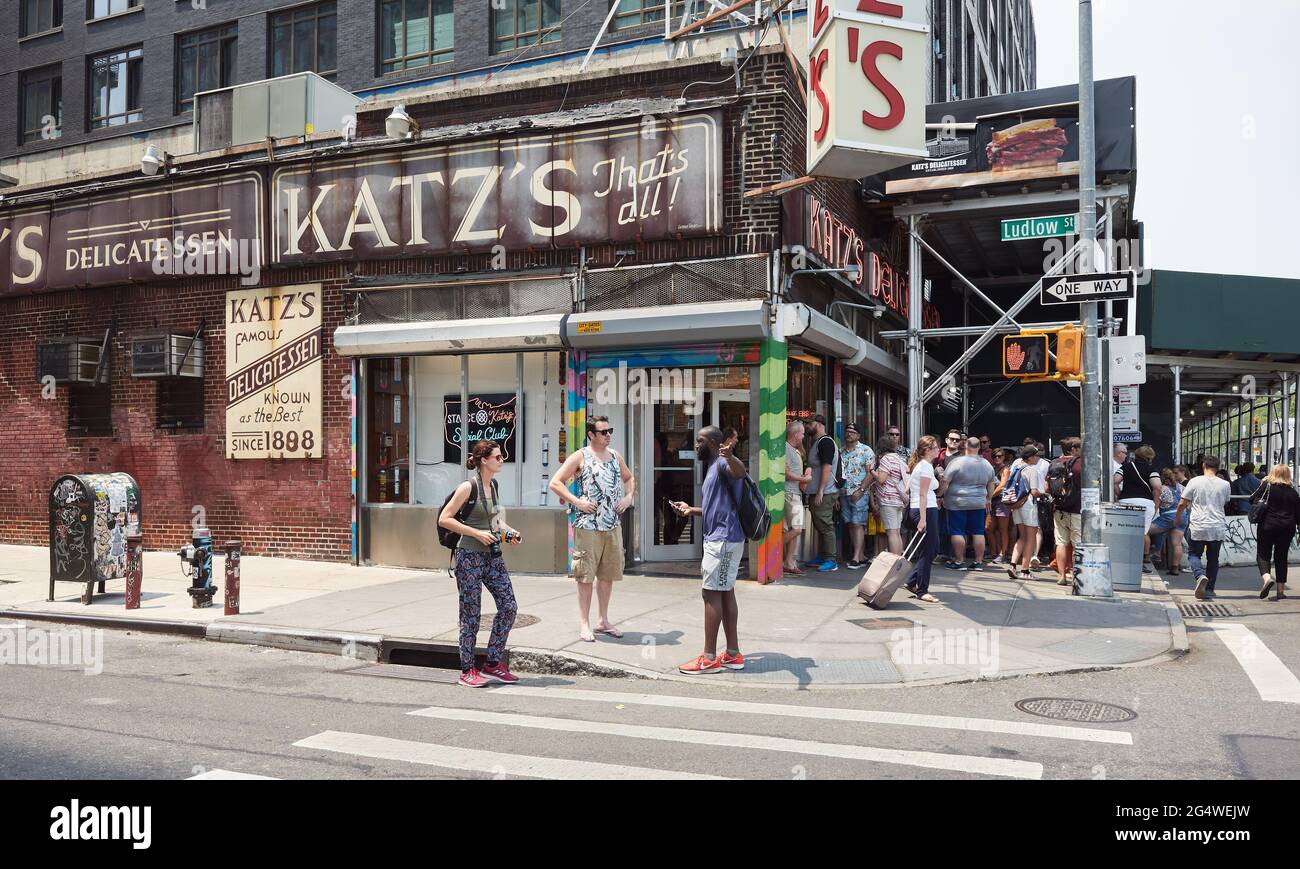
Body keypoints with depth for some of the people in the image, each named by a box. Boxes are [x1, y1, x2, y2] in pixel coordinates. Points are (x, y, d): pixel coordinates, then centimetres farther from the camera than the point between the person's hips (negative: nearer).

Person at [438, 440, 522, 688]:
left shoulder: (493, 486, 10)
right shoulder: (468, 487, -13)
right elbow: (444, 519, -15)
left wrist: (508, 532, 6)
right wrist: (477, 533, -19)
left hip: (492, 555, 7)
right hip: (469, 557, -7)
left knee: (508, 607, 3)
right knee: (471, 614, 1)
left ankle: (492, 664, 15)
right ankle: (467, 671, 13)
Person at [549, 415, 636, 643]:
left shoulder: (615, 456, 12)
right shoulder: (580, 457, -5)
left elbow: (629, 478, 27)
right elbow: (555, 483, -7)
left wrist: (629, 496, 9)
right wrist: (576, 501, -16)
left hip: (613, 525, 6)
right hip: (588, 525, -6)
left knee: (608, 574, 11)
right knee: (586, 575, -1)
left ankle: (603, 620, 22)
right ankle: (584, 623, 8)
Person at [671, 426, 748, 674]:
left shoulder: (722, 464, -12)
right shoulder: (712, 468, 20)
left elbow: (740, 472, -38)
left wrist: (730, 458, -58)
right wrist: (691, 510, 23)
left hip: (724, 539, -10)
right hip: (718, 538, 10)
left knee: (711, 593, -8)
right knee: (725, 592, 11)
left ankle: (709, 658, -4)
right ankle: (733, 654, 15)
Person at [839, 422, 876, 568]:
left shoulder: (865, 450, -2)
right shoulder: (841, 452, 14)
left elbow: (870, 473, -8)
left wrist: (860, 490, -16)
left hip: (859, 494, -6)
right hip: (844, 494, 6)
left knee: (858, 524, -10)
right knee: (850, 525, 6)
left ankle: (856, 557, -11)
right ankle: (862, 556, 11)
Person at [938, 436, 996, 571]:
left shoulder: (957, 462, -12)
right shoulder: (987, 464, 7)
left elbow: (945, 482, -12)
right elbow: (991, 483, 18)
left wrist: (939, 495, -2)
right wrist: (989, 499, 29)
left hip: (957, 503, -5)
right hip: (979, 503, 5)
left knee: (957, 532, 0)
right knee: (978, 532, 9)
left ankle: (959, 562, 0)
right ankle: (978, 562, 12)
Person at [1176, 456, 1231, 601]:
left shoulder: (1195, 482, -6)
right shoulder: (1225, 485, 0)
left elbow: (1182, 503, -2)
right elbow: (1225, 503, 18)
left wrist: (1177, 517, 14)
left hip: (1198, 527, -2)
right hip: (1218, 528, 2)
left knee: (1193, 554, 11)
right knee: (1213, 558, 14)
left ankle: (1200, 575, -18)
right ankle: (1209, 590, 15)